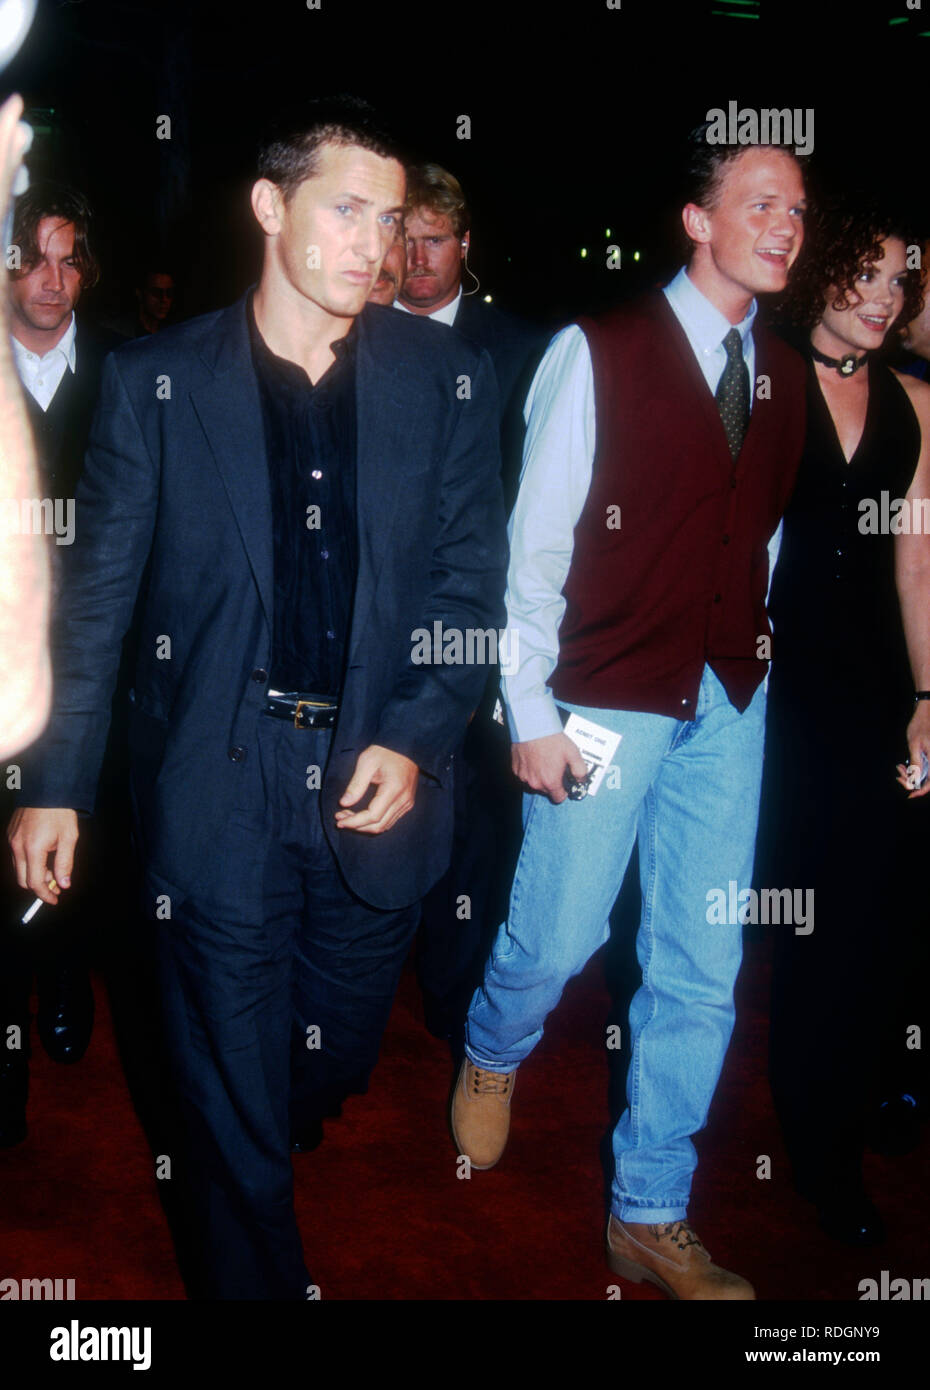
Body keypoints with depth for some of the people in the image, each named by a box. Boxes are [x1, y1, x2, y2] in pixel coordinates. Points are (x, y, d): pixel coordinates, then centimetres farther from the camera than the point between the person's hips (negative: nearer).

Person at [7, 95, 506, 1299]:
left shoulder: (444, 379, 2)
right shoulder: (158, 381, -2)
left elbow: (471, 583, 3)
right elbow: (97, 594, 0)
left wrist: (416, 741, -9)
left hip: (378, 788, 2)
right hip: (217, 795, -2)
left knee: (343, 1071, 20)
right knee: (234, 1111, 8)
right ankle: (253, 1279, 31)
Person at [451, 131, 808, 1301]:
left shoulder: (784, 379, 8)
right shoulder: (597, 355, -8)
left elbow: (763, 535, 12)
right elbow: (535, 544, -8)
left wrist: (751, 655, 5)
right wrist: (532, 713, -11)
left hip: (729, 709, 5)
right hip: (606, 702, -5)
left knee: (702, 969, 7)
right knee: (558, 936, 3)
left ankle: (649, 1217, 23)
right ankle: (491, 1057, 40)